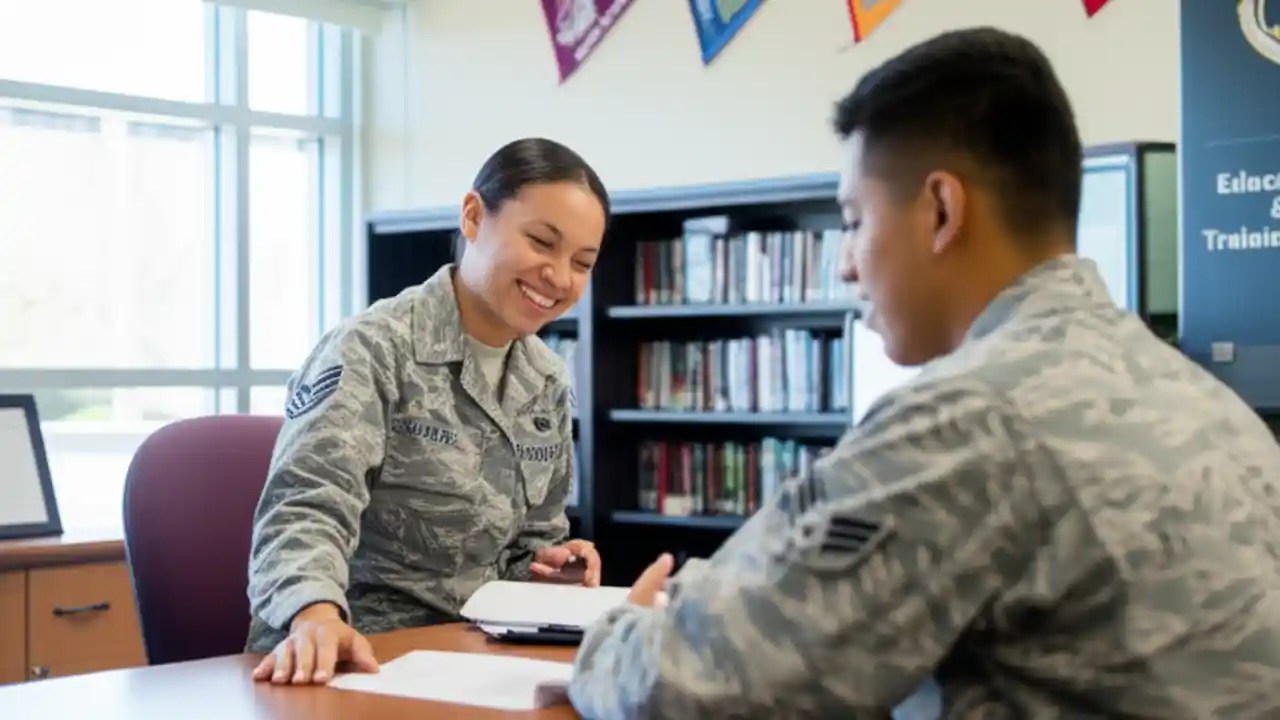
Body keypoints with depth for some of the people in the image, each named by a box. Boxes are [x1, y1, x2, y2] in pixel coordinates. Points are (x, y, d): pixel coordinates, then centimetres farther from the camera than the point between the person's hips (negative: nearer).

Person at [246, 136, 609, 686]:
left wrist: (545, 566, -3)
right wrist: (316, 614, -43)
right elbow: (309, 506, -25)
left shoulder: (548, 385, 9)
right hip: (355, 657, -4)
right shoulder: (373, 350, -11)